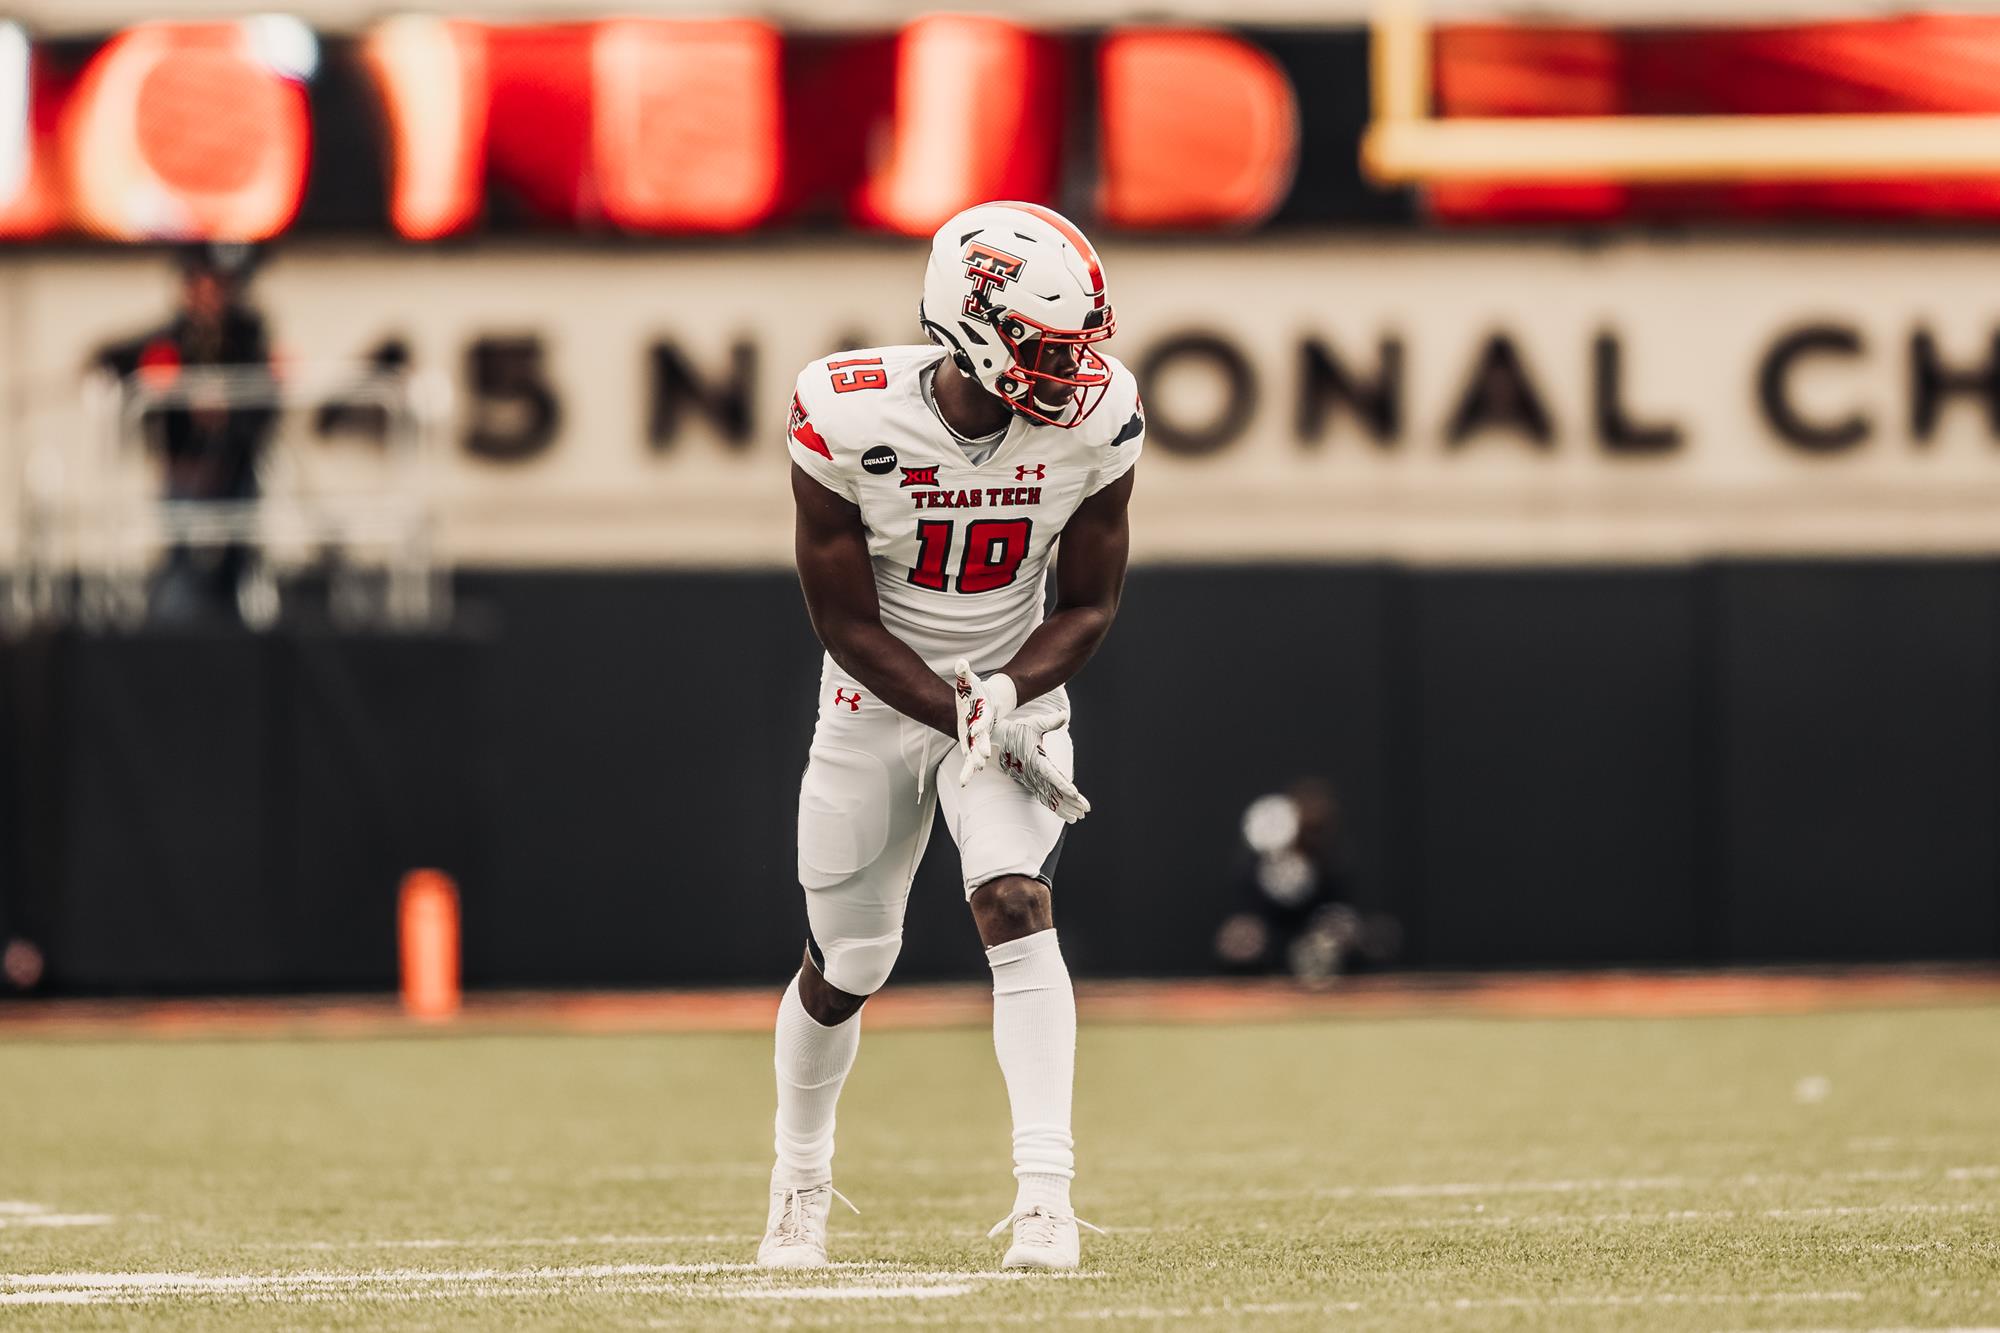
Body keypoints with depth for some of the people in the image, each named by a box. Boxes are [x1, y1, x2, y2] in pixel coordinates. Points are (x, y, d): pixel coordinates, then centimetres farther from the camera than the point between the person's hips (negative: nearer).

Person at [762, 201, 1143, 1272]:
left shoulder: (1093, 425, -16)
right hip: (878, 702, -1)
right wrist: (972, 730, -23)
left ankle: (1044, 1188, -25)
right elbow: (845, 621, -16)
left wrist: (1006, 697, -23)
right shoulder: (850, 420, -23)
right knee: (846, 967, 9)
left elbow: (1089, 605, -5)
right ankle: (800, 1175, 35)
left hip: (1016, 689, 1)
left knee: (1015, 905, -22)